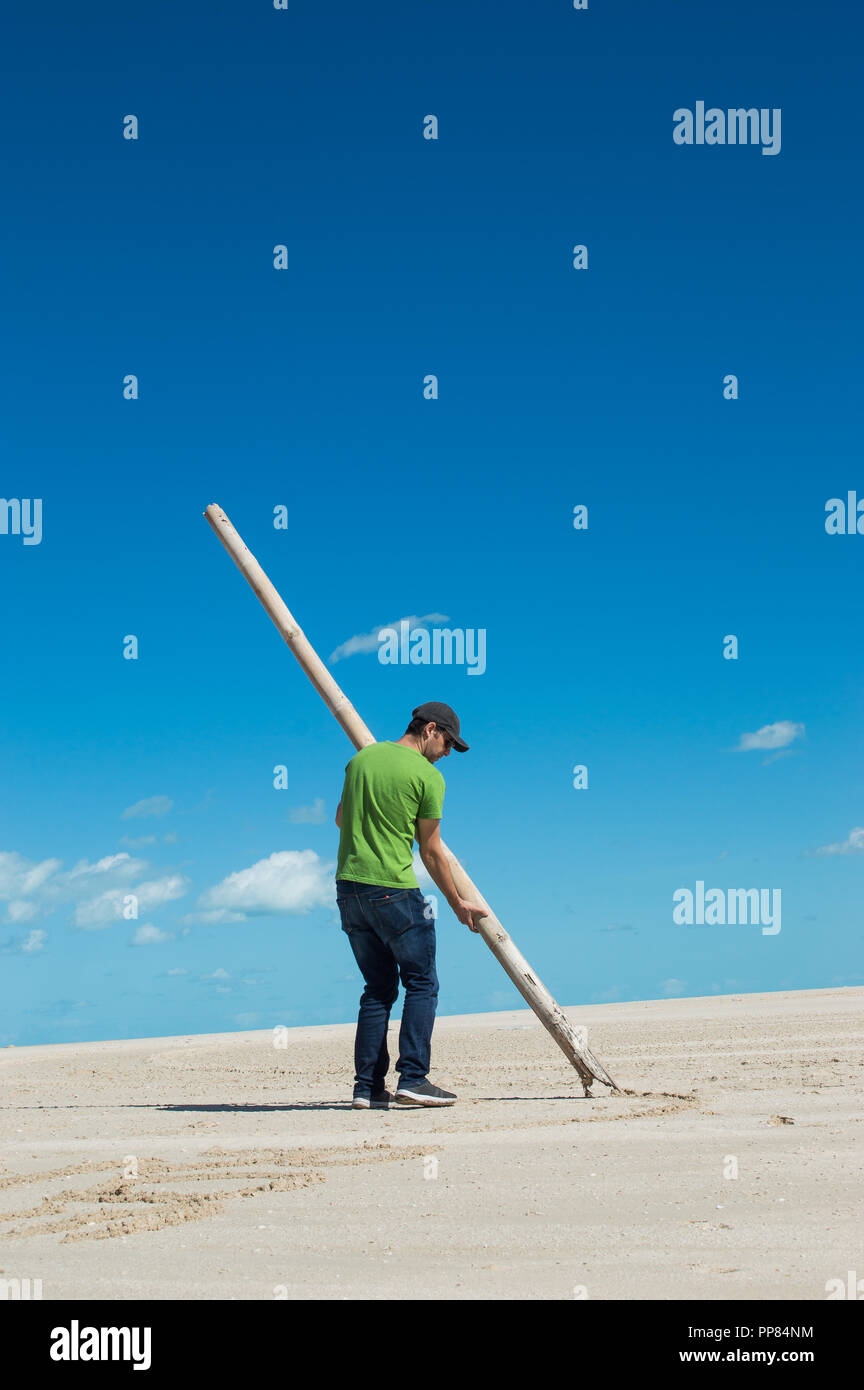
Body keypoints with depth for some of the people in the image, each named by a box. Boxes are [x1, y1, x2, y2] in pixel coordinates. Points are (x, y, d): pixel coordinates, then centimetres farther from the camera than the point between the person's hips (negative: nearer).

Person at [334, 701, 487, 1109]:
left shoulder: (361, 758, 11)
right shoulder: (428, 776, -6)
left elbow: (341, 820, 23)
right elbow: (431, 852, -1)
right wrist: (458, 903, 10)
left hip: (348, 886, 6)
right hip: (394, 891, -6)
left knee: (378, 989, 13)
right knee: (421, 984, 4)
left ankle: (367, 1086, 9)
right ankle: (412, 1079, -4)